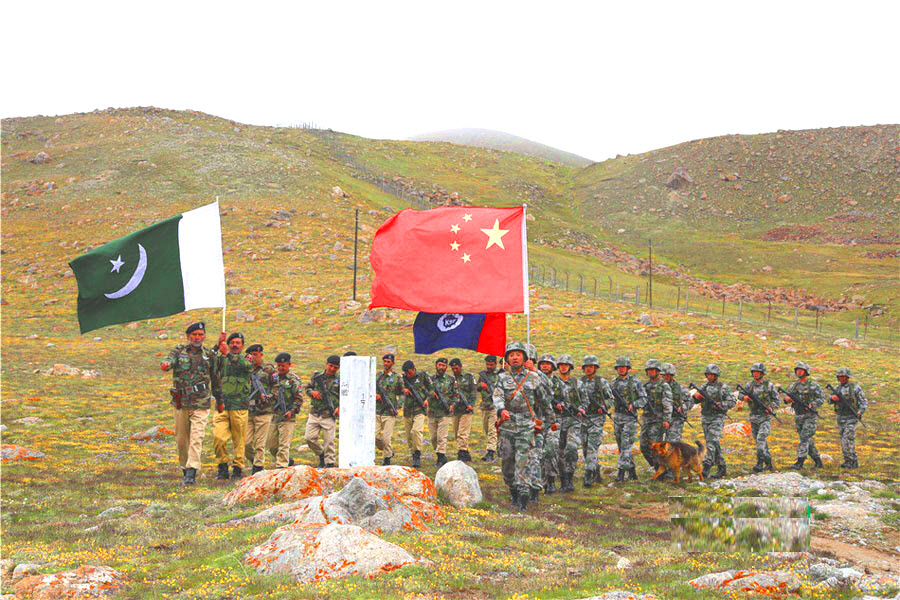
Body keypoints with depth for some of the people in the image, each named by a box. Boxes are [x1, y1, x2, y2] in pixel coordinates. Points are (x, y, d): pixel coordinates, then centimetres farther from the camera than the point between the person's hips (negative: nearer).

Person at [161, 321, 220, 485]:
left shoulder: (209, 355, 7)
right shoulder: (179, 350, 6)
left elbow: (215, 378, 15)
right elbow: (170, 360, -14)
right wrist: (165, 364, -38)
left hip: (201, 404, -2)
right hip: (181, 403, 2)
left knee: (196, 438, -12)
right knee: (181, 439, 9)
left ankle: (191, 472, -18)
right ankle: (185, 469, 23)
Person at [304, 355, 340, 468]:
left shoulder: (339, 380, -1)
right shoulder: (317, 376, 7)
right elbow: (308, 388, 17)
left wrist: (340, 408, -13)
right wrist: (312, 393, -6)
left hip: (329, 416, -3)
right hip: (314, 414, 3)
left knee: (329, 441, -3)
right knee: (309, 437, 1)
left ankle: (330, 463, 9)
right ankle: (321, 453, 24)